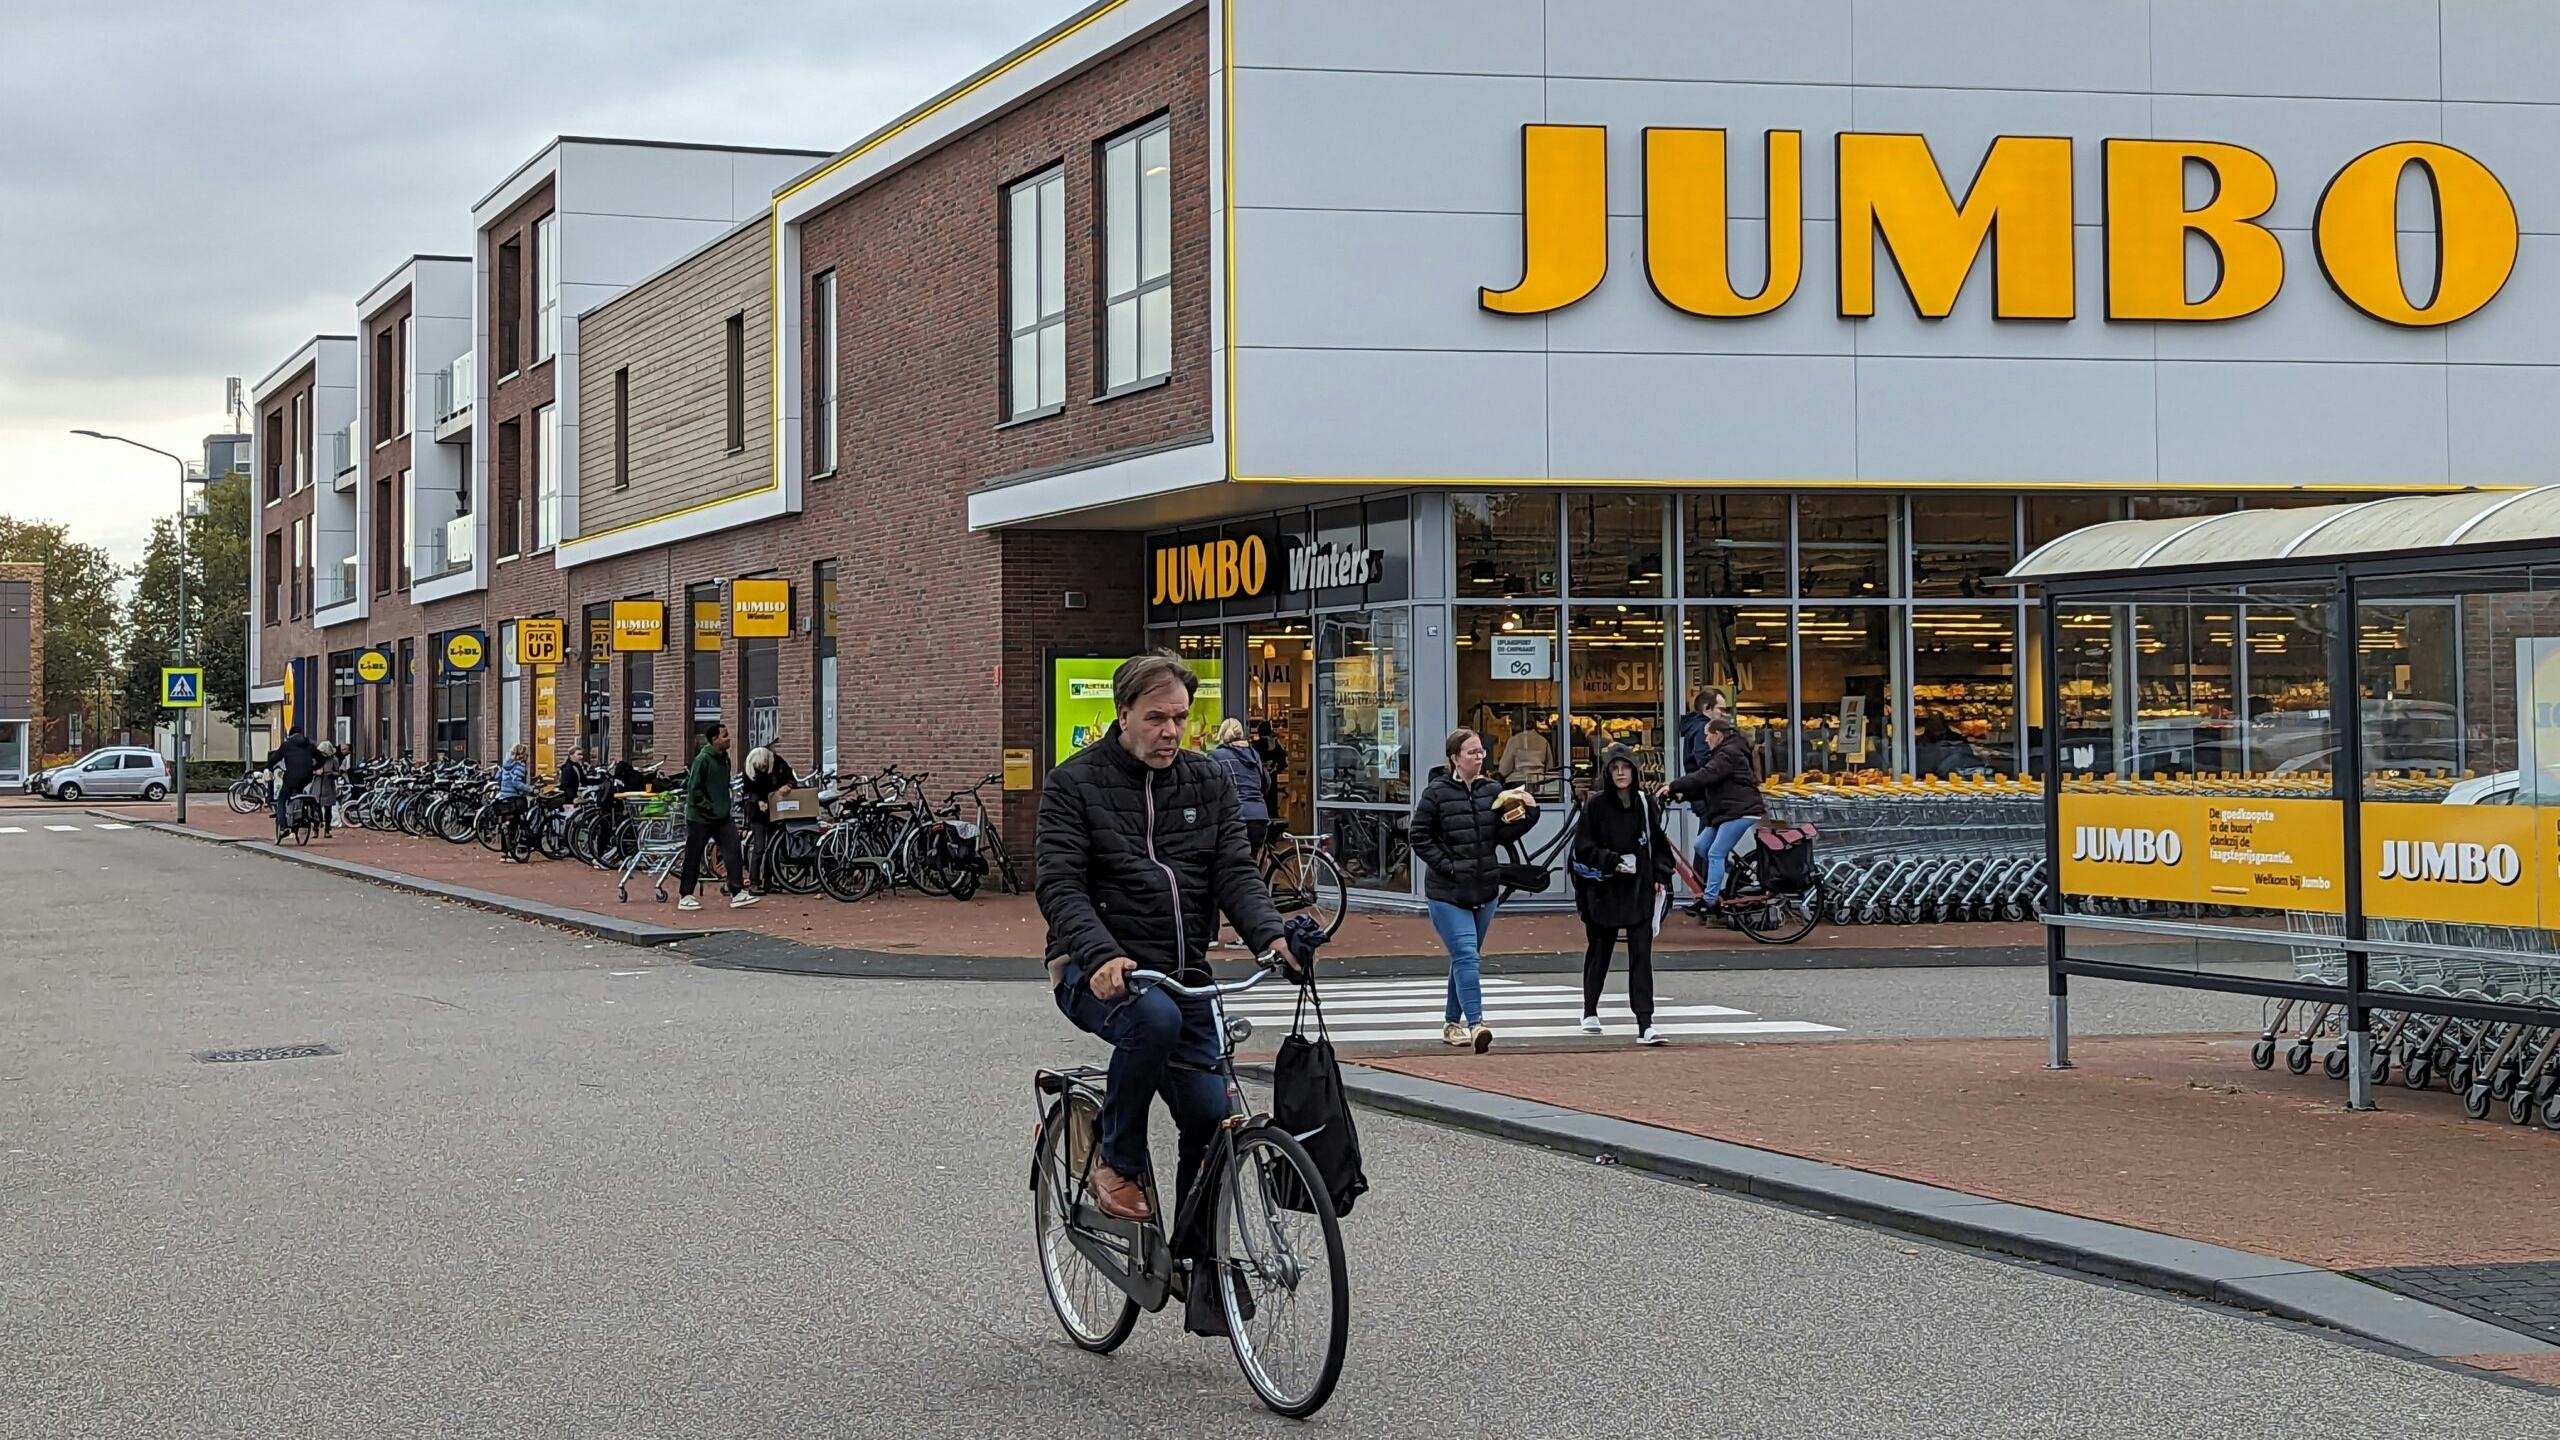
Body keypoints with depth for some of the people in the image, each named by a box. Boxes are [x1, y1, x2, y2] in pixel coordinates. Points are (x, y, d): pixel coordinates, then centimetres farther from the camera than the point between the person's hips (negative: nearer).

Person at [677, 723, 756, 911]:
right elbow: (694, 789, -16)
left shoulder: (724, 759, 9)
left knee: (732, 850, -4)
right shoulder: (703, 759, -14)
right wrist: (710, 808, -16)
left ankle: (737, 893, -3)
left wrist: (726, 808, 11)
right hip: (700, 817, -7)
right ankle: (685, 896, 12)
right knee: (693, 857, 2)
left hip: (722, 817, 7)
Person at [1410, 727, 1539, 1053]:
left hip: (1485, 889, 6)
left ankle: (1452, 1022, 26)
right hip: (1448, 892, -6)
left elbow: (1504, 835, 6)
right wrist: (1448, 866, -13)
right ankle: (1475, 1023, -24)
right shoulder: (1436, 792, -8)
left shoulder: (1493, 790, 6)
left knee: (1467, 958, 14)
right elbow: (1420, 838, -5)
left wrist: (1527, 815, -10)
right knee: (1467, 955, -18)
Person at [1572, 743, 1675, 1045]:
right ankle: (1590, 1012, 33)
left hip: (1640, 890, 1)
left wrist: (1660, 875, 4)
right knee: (1599, 950, 13)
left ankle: (1645, 1025, -12)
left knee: (1641, 955, -7)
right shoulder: (1595, 805, -4)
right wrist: (1612, 862, -18)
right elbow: (1583, 848, -6)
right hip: (1603, 889, -1)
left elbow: (1659, 842, 14)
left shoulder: (1645, 804, 4)